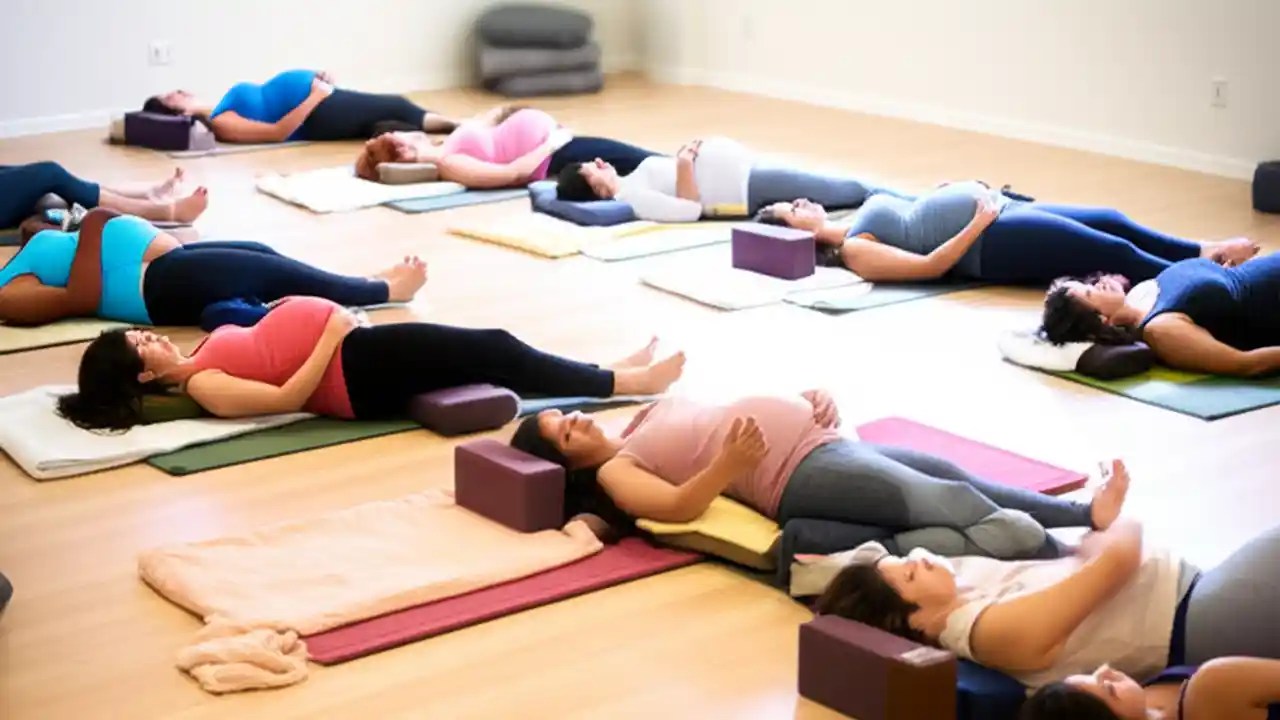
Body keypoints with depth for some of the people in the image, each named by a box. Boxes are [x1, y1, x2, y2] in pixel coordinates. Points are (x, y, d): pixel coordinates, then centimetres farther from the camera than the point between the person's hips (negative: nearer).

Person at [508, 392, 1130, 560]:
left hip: (820, 439, 9)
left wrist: (811, 401, 10)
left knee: (964, 483, -4)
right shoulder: (616, 470, 0)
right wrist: (728, 465, -33)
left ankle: (1085, 514, -7)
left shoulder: (654, 411, 24)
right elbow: (678, 505, -16)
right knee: (949, 501, -22)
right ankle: (1071, 562, -23)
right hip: (795, 475, -8)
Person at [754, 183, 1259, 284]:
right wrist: (978, 222, -19)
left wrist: (976, 197, 9)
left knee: (1111, 222, 4)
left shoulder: (857, 220, 16)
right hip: (993, 242, -10)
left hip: (993, 215, 10)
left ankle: (1201, 255, 8)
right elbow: (928, 265, -20)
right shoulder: (852, 250, -13)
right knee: (1112, 250, -12)